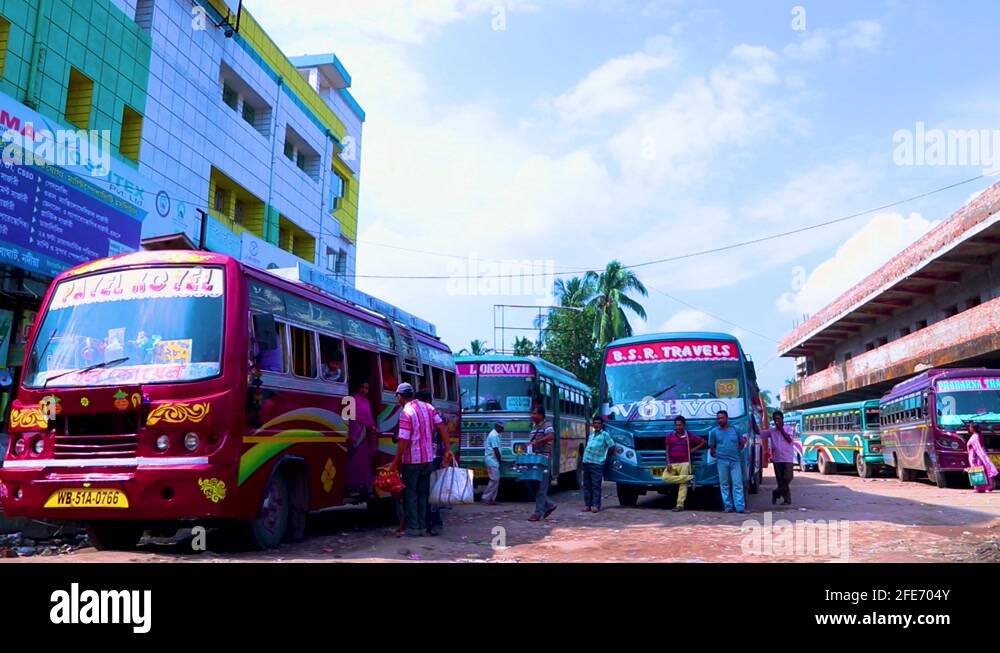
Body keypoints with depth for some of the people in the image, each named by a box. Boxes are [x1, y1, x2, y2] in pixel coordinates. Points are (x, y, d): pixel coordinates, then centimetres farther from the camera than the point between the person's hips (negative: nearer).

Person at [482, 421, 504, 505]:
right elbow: (495, 450, -17)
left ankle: (491, 498, 11)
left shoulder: (495, 434, 17)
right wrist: (500, 460, -8)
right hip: (492, 460, -10)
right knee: (494, 479, -11)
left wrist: (499, 460, 16)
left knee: (496, 479, 9)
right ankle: (486, 498, -8)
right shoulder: (494, 435, -15)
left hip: (493, 460, 10)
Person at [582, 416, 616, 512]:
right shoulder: (591, 434, 17)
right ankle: (587, 504, 12)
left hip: (597, 463, -6)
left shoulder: (605, 434, -1)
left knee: (596, 485, -6)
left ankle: (595, 505, -2)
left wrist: (604, 455, 6)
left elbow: (612, 446, 0)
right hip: (586, 462, 6)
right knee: (587, 485, 7)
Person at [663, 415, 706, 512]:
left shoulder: (689, 436, 6)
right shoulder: (670, 436, 8)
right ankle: (689, 478, -11)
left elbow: (703, 441, 14)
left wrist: (694, 449, 3)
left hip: (684, 463, -2)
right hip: (672, 464, 2)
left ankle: (680, 505, -5)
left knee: (683, 484, -7)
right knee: (666, 477, -22)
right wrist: (668, 463, -4)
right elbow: (667, 451, 7)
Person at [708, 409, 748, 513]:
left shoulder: (735, 430, 7)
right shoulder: (714, 432, 5)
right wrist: (717, 454, 3)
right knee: (724, 485, 3)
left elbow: (742, 442, 16)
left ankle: (740, 507, -6)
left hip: (735, 461, 0)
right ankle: (728, 506, 8)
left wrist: (737, 450, 6)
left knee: (737, 484, -5)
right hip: (722, 461, 0)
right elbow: (711, 447, 9)